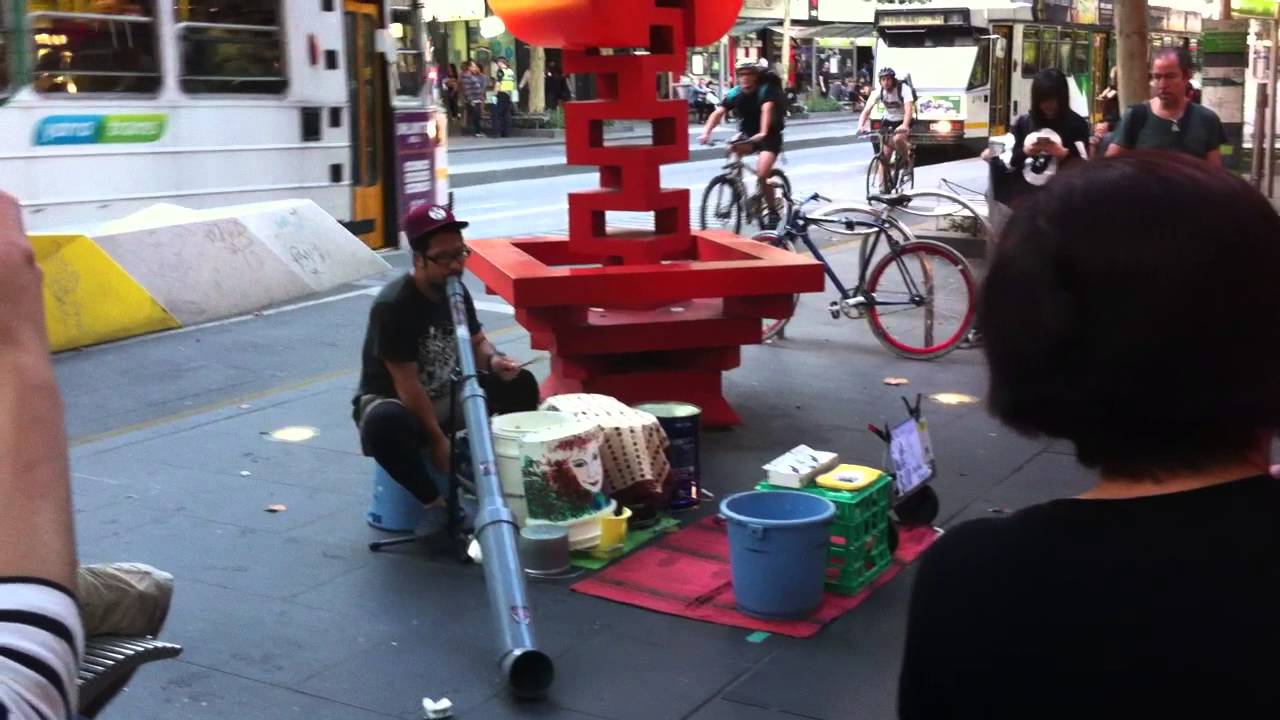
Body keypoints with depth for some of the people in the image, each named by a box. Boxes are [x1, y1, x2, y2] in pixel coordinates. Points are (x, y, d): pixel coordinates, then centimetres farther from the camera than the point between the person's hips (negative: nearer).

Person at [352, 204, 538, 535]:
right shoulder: (393, 306, -27)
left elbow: (476, 341, 10)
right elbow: (407, 386, -25)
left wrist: (494, 361, -14)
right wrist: (437, 439, -22)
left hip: (444, 397, 7)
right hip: (392, 401, -7)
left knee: (520, 385, -3)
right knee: (384, 423, -42)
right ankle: (437, 503, -22)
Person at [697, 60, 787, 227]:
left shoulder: (765, 90, -20)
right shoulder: (734, 94, -9)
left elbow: (767, 109, -37)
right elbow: (718, 113, -21)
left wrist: (762, 133, -55)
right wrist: (706, 133, -38)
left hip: (770, 136, -5)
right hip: (748, 134, 5)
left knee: (761, 175, -21)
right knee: (732, 151, -23)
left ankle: (773, 212, -3)